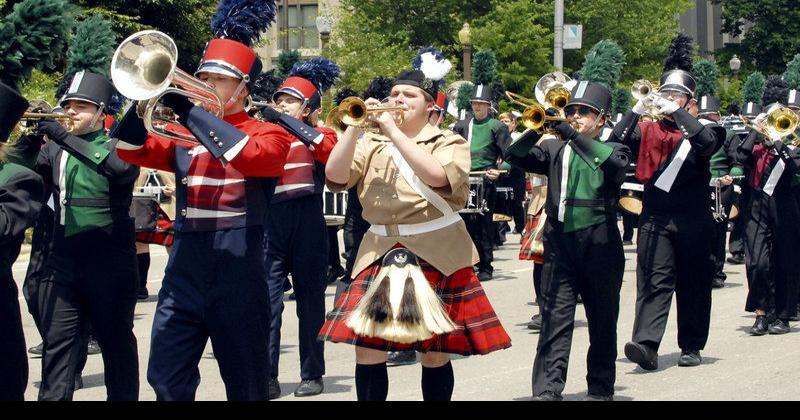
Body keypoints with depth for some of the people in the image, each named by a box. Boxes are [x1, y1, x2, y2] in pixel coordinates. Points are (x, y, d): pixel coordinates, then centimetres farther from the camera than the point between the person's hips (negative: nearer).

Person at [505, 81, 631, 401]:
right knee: (555, 321, -7)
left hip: (600, 246, 0)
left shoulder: (611, 150, 7)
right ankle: (547, 391, -11)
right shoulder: (554, 149, 12)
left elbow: (617, 164, -17)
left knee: (602, 324, 9)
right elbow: (515, 157, -1)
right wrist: (536, 129, -17)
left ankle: (601, 389, 22)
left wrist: (575, 135, -23)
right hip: (560, 248, 0)